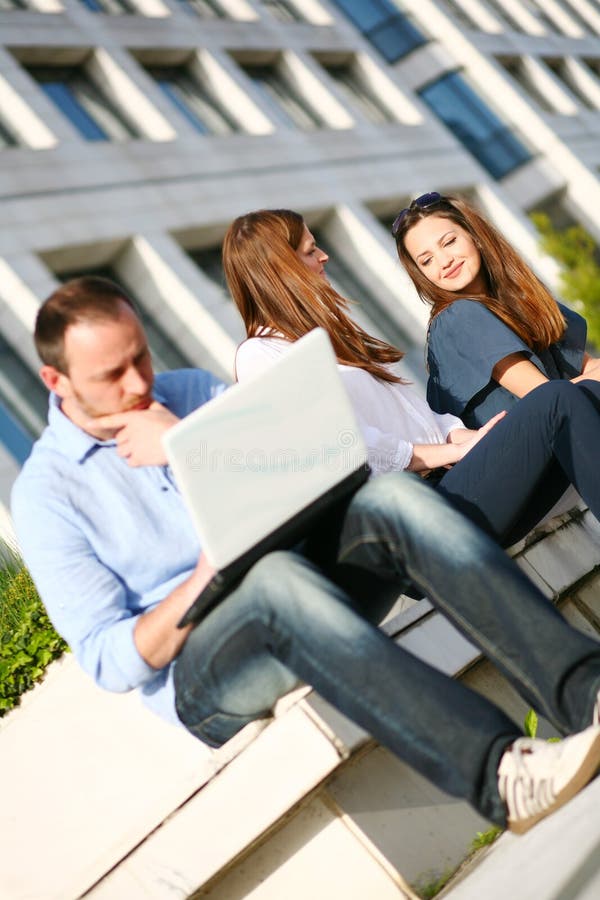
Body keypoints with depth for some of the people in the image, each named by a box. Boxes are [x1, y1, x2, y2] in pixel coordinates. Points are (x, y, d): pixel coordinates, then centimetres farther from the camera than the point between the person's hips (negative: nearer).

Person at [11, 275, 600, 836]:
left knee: (389, 495, -25)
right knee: (275, 573, -38)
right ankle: (497, 772, -53)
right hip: (201, 678, -4)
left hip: (303, 602, 5)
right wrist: (204, 579, -24)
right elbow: (109, 663, -9)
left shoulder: (191, 392, 12)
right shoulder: (44, 493, -2)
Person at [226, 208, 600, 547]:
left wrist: (464, 436, 2)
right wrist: (452, 451, -11)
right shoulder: (260, 355, 0)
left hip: (446, 477, 9)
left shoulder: (327, 335, 28)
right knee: (558, 402, -23)